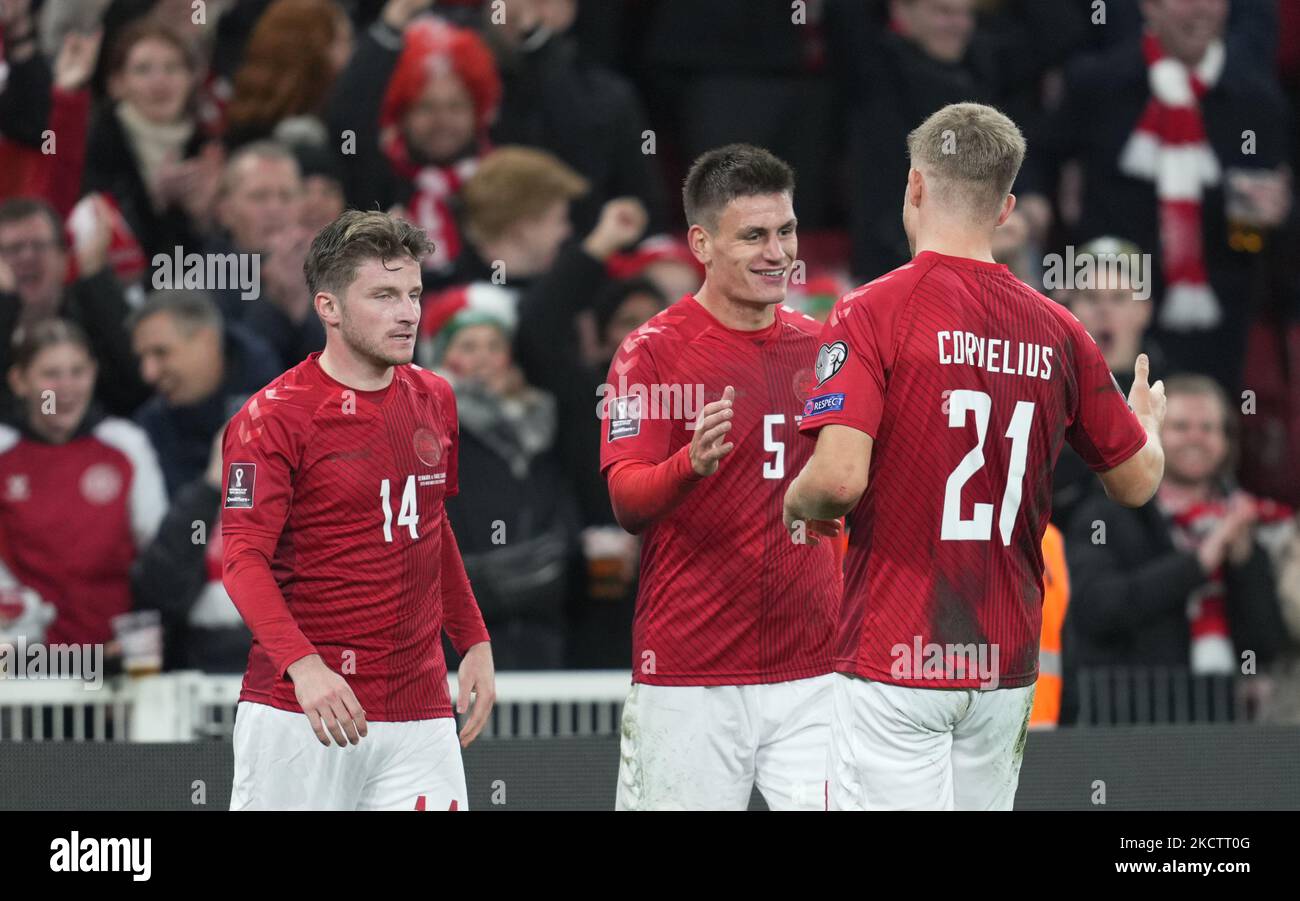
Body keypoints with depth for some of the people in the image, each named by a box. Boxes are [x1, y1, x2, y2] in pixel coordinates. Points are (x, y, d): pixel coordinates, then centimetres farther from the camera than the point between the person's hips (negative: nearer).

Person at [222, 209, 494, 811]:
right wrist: (304, 665, -27)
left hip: (418, 715, 5)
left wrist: (473, 642, 18)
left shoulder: (434, 400, 12)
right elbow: (244, 560, -14)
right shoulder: (273, 416, -8)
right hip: (299, 713, -5)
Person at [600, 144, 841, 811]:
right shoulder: (654, 350, -3)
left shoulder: (819, 348, 12)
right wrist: (691, 464, -32)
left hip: (811, 672, 4)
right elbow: (626, 501, -12)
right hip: (687, 676, -4)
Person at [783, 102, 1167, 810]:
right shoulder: (1056, 332, 6)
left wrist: (798, 503, 3)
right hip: (1006, 668, 5)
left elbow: (839, 478, -21)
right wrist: (1147, 421, 39)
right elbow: (1137, 480, 16)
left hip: (894, 662, -5)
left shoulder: (869, 313, -9)